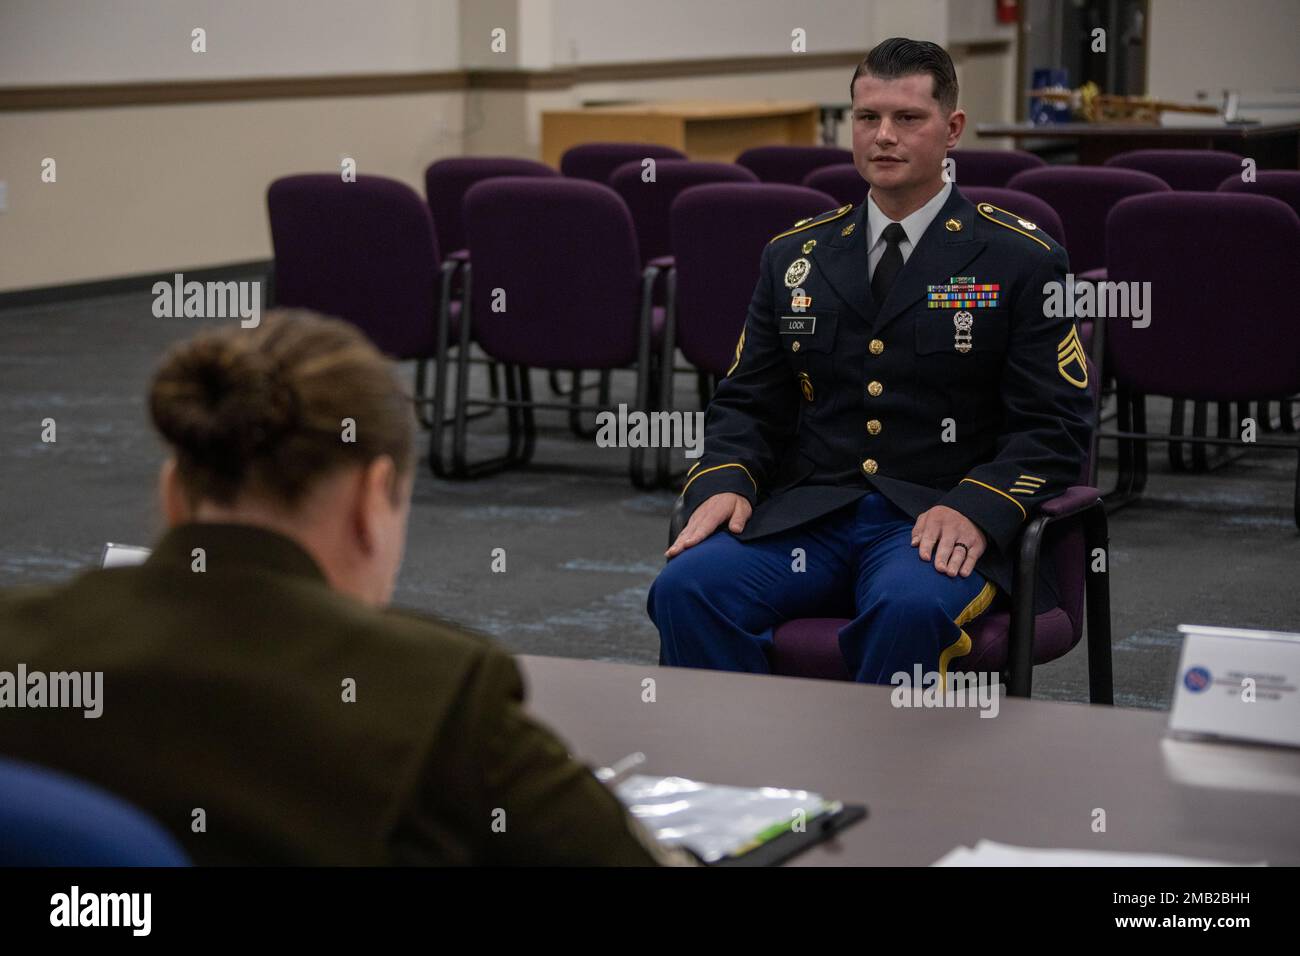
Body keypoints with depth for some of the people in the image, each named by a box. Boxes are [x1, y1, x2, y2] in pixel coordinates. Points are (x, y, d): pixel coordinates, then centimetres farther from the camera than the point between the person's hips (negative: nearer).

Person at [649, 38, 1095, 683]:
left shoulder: (1022, 261, 4)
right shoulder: (795, 256, 16)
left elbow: (1055, 427, -1)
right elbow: (747, 404, 16)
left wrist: (976, 508, -19)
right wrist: (724, 481, -6)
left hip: (938, 520, -3)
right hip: (808, 515, 3)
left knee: (910, 606, -37)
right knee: (686, 587, -25)